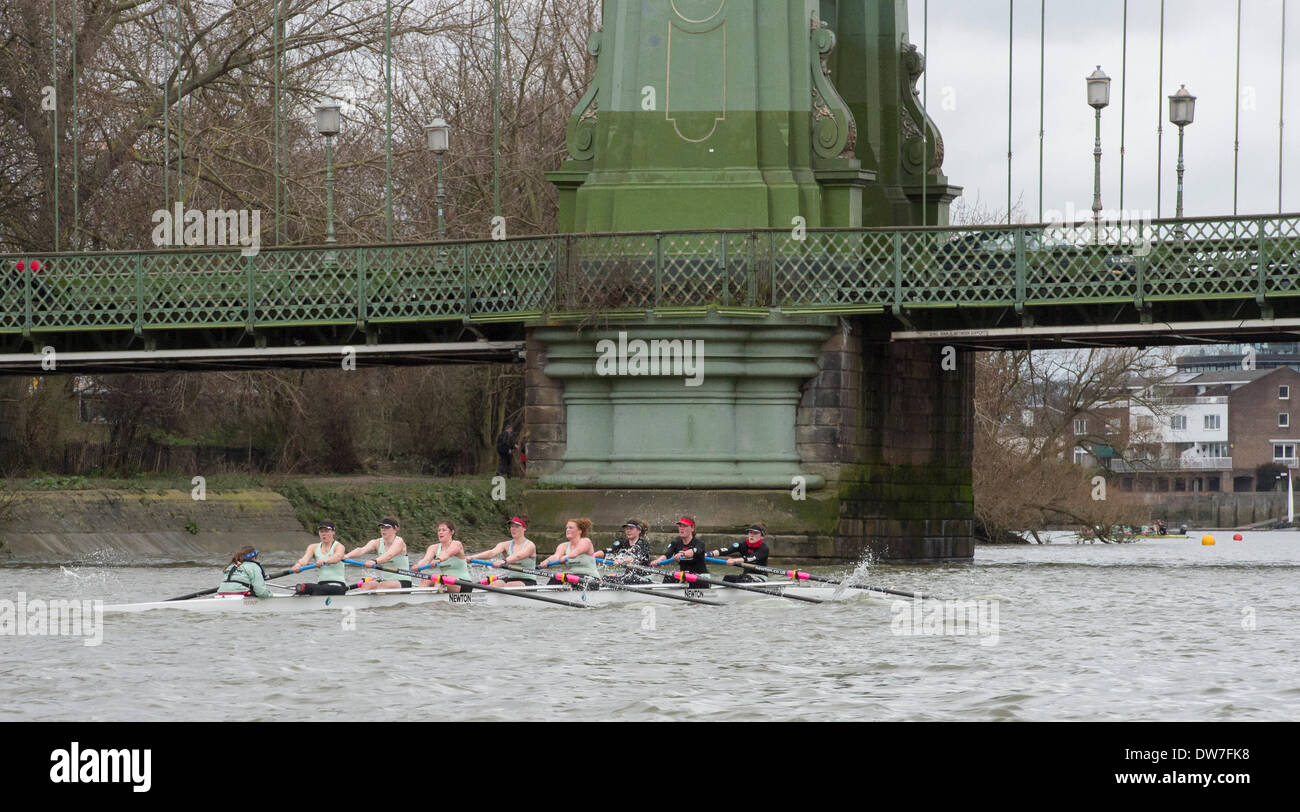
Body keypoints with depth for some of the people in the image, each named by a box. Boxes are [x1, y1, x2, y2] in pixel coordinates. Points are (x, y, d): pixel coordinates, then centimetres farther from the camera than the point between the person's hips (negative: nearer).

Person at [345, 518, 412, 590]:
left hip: (402, 582, -5)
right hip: (383, 580, 5)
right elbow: (361, 550, -12)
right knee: (366, 585, -24)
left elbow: (389, 555, -29)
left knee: (381, 586, -34)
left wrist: (375, 562, -49)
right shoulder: (377, 543, 6)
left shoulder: (398, 541, -9)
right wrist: (347, 556, -33)